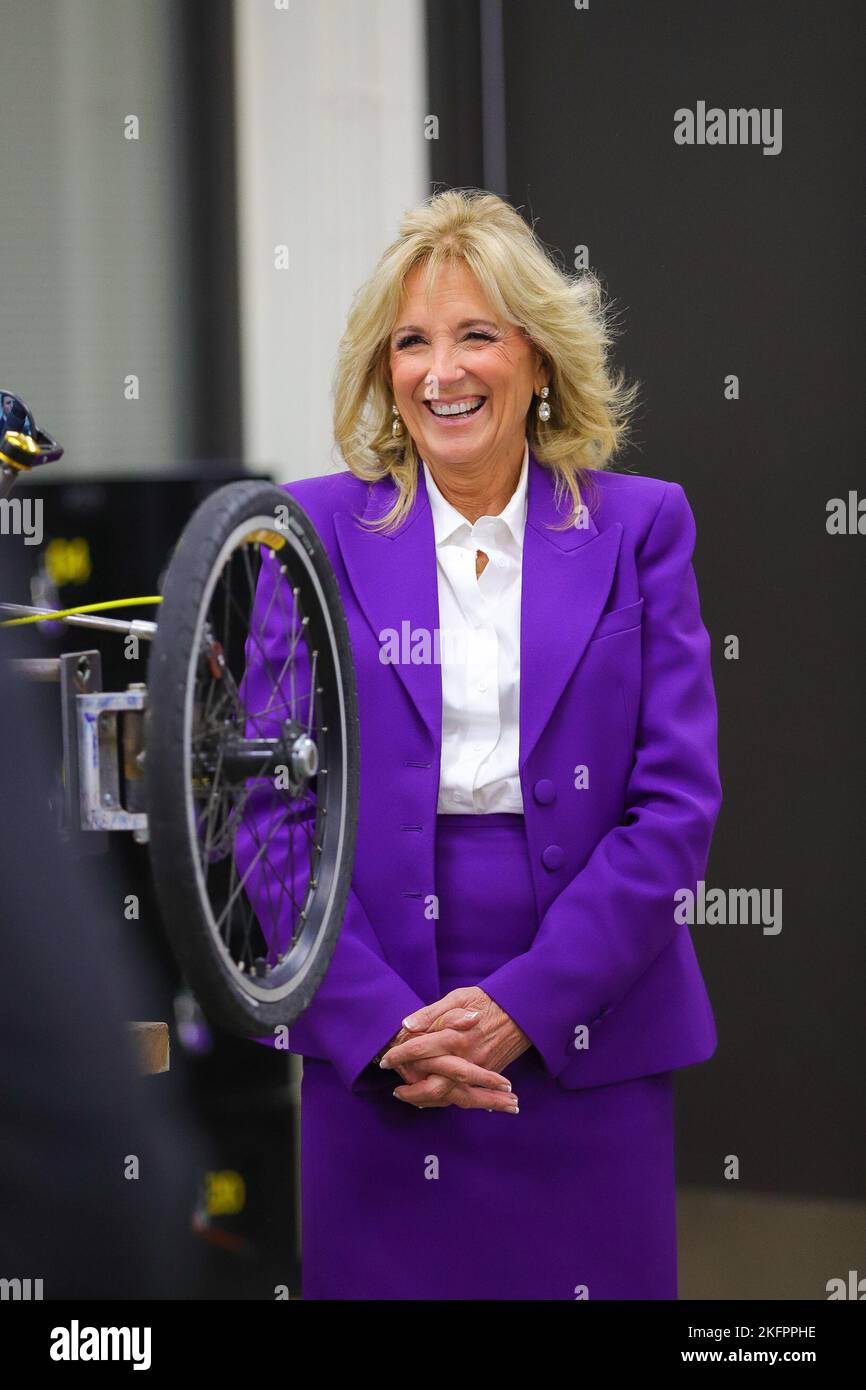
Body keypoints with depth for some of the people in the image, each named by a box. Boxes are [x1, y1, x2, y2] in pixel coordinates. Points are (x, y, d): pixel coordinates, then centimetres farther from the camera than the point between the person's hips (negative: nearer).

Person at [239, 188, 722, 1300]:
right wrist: (380, 1021, -11)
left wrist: (524, 1006, -11)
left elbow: (675, 800, -2)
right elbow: (273, 803, 1)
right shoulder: (318, 530, 5)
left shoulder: (638, 528, 4)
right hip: (373, 1045, 0)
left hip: (588, 1036, 0)